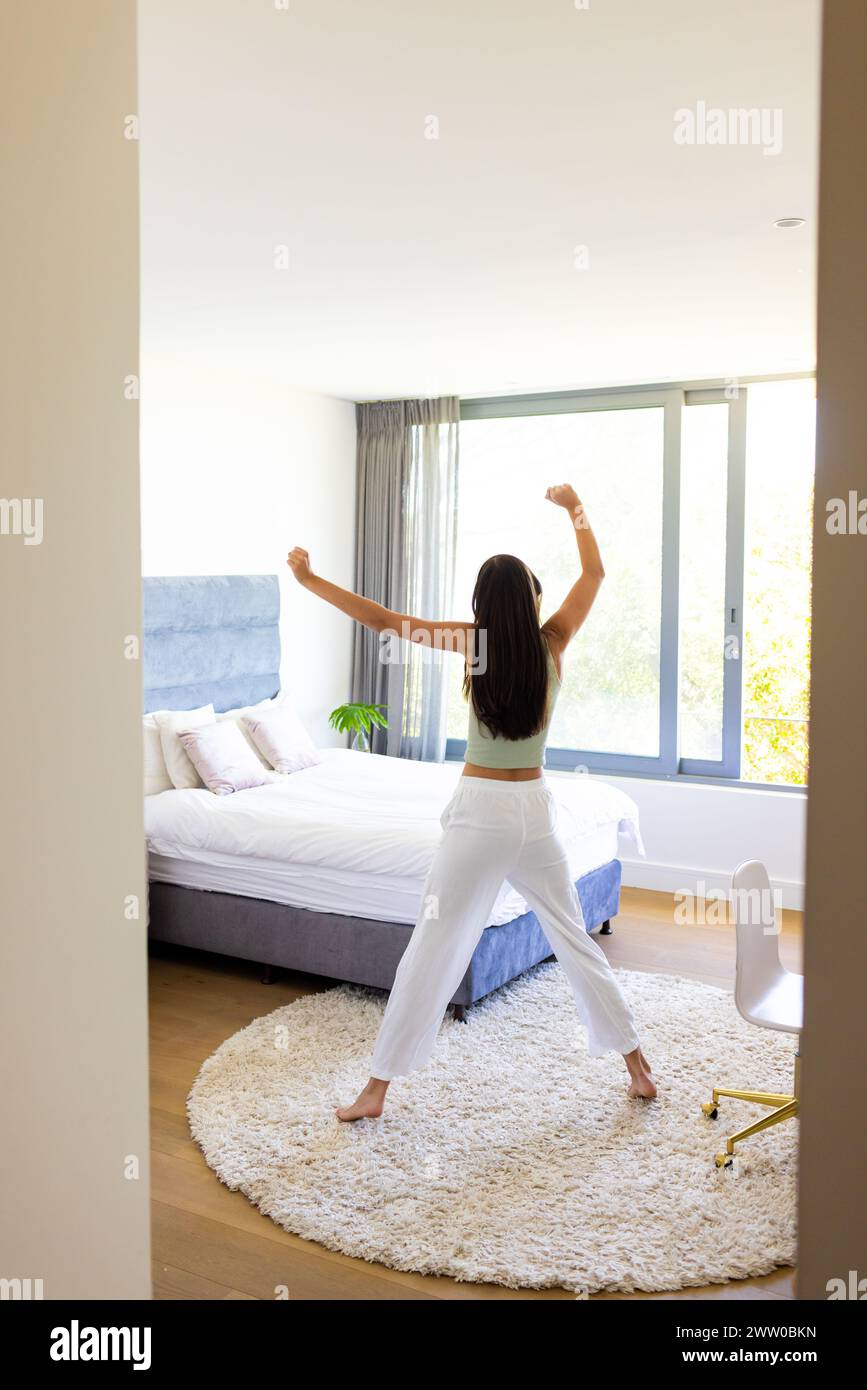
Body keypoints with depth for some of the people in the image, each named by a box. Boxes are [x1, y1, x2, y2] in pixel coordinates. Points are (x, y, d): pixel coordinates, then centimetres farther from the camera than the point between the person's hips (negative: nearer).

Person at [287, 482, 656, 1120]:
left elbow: (381, 619, -7)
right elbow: (595, 573, 12)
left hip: (480, 810, -2)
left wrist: (309, 578, 0)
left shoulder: (476, 642, -7)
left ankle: (377, 1089, 10)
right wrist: (575, 507, 23)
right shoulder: (552, 643, -2)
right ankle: (638, 1067, 26)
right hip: (535, 810, 3)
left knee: (432, 949, 3)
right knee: (576, 941, 16)